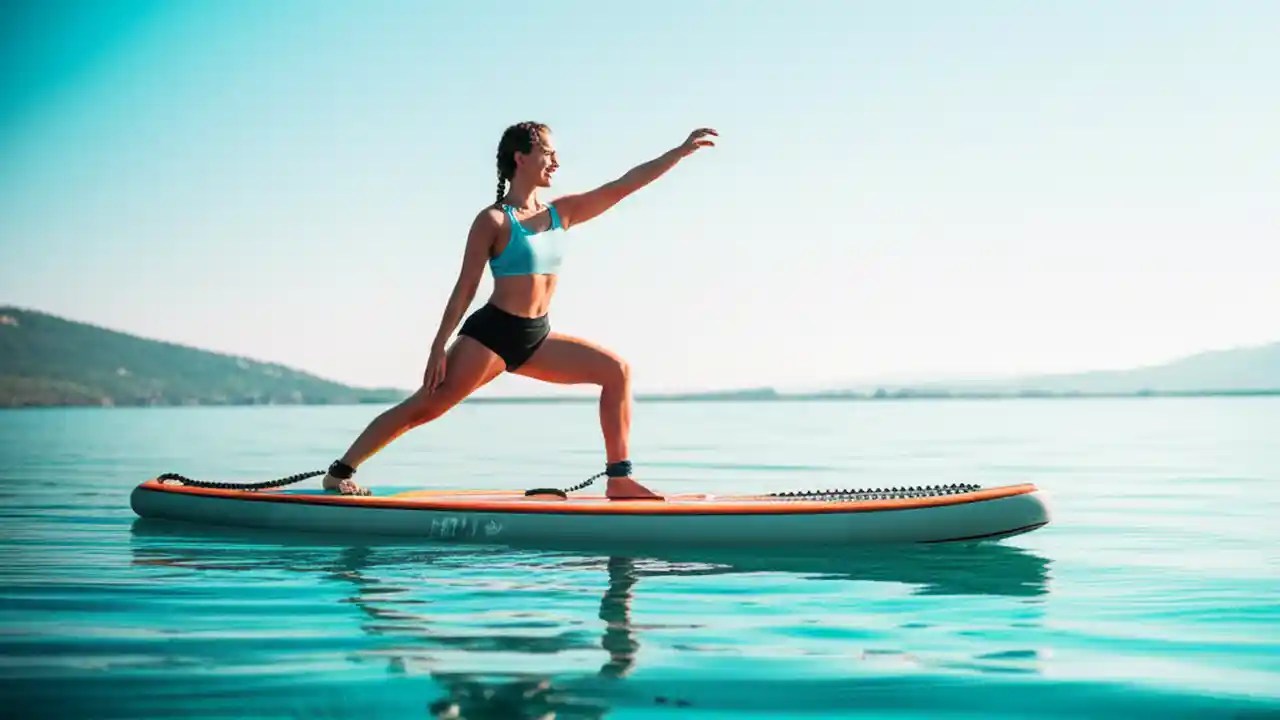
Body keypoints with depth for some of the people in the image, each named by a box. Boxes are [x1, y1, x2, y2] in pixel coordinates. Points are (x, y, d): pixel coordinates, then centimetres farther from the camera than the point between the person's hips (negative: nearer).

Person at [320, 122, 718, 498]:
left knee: (617, 371, 0)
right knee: (424, 407, -10)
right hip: (491, 333, -7)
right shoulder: (494, 221, -8)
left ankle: (619, 479, 0)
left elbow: (623, 185, 4)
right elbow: (465, 289, -9)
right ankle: (341, 470, -1)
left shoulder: (561, 213, 8)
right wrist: (438, 349, -11)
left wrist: (681, 151, 1)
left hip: (536, 340, 7)